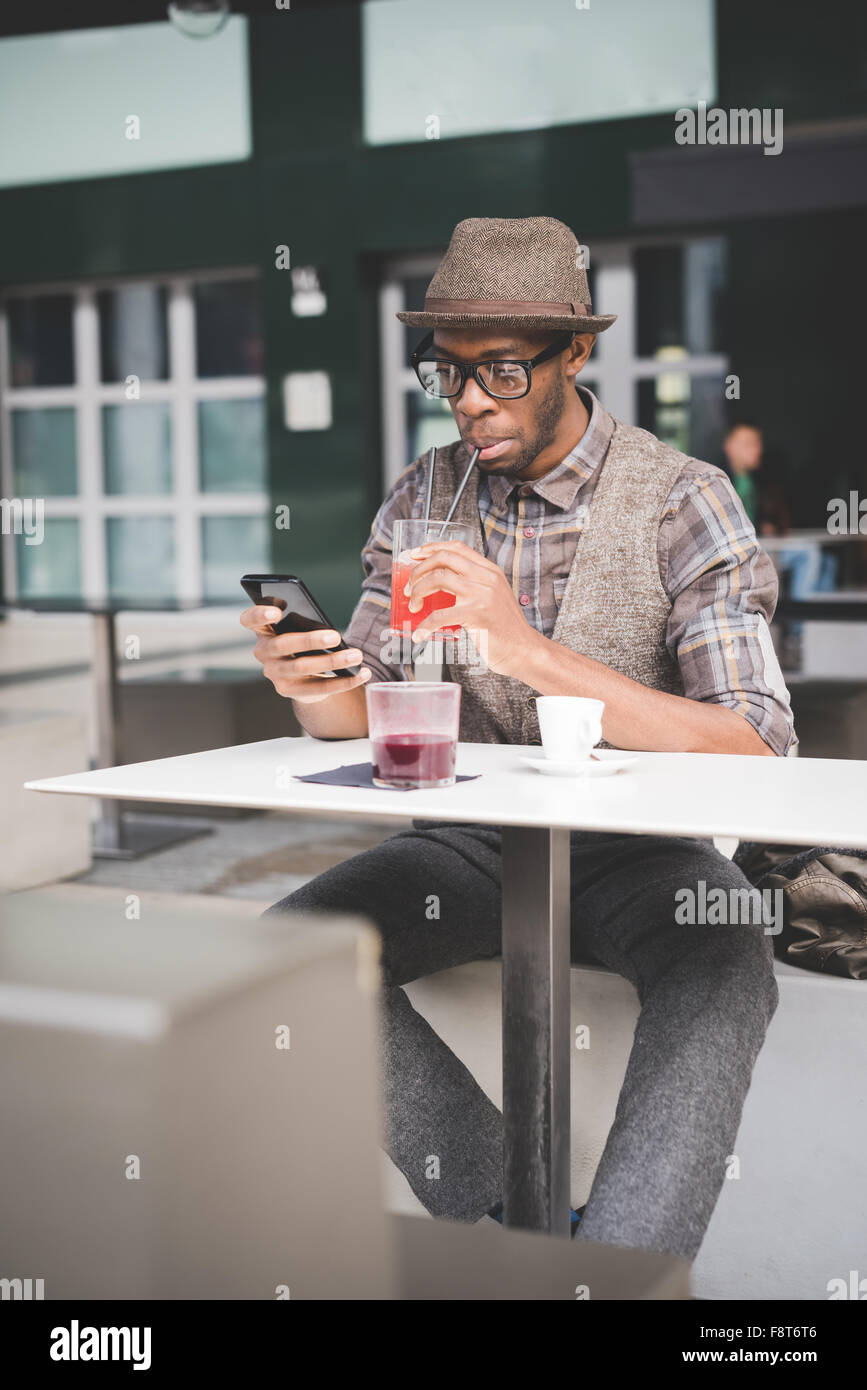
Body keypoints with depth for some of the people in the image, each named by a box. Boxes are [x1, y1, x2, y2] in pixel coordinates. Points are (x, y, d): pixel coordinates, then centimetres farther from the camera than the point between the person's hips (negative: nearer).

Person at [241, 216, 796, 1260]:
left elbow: (754, 752, -22)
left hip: (636, 849, -4)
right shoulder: (423, 499, 3)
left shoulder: (681, 501, -11)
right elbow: (360, 715, 5)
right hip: (467, 841, 4)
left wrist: (527, 650, -33)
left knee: (720, 970, -35)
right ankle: (515, 1214, -15)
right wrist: (312, 685, -22)